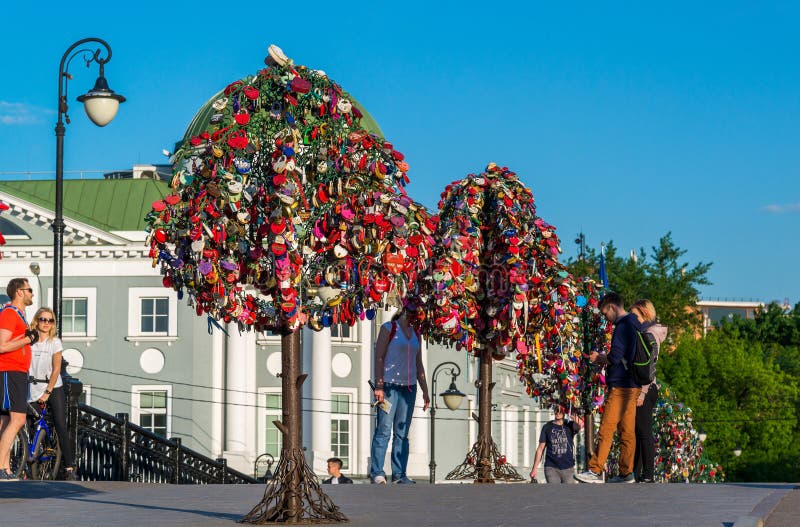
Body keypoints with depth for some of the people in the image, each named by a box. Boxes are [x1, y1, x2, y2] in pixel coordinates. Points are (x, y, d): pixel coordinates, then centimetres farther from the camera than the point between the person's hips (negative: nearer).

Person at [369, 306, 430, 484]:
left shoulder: (416, 334, 18)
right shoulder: (389, 328, 0)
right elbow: (379, 357, -6)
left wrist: (425, 391, 13)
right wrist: (379, 386, -14)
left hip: (409, 387, 6)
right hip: (389, 385, -6)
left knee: (402, 432, 3)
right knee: (384, 430, -10)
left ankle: (399, 473, 3)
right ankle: (377, 472, -9)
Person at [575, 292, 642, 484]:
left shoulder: (622, 326, -12)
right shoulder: (635, 325, 17)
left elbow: (615, 357, -19)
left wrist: (599, 358, -1)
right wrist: (603, 358, 16)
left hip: (620, 387, -10)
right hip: (633, 386, 10)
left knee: (606, 430, -9)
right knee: (627, 432, 8)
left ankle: (595, 471, -11)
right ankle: (626, 473, 8)